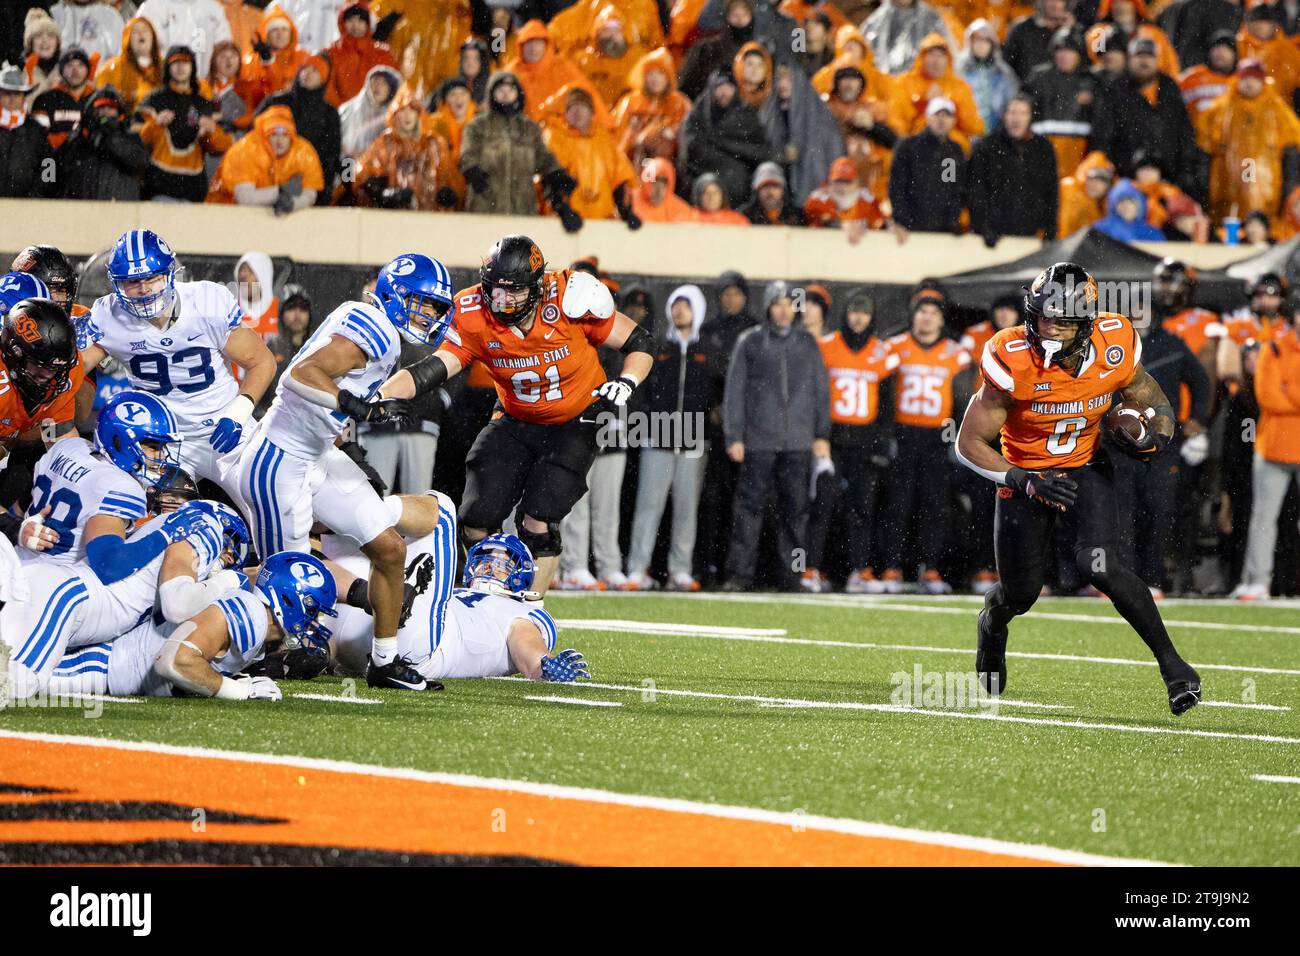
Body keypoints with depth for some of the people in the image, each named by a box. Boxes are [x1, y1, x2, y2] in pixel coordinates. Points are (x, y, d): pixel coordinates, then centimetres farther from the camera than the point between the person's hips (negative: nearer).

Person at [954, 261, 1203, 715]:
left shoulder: (1114, 351, -19)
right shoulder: (1013, 362, -27)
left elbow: (1154, 404, 1)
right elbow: (970, 444, -19)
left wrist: (1151, 437, -22)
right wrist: (1025, 481, -30)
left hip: (1086, 468, 0)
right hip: (1025, 475, 0)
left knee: (1100, 566, -23)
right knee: (1020, 593, 8)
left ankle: (1172, 665, -13)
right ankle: (992, 624, 47)